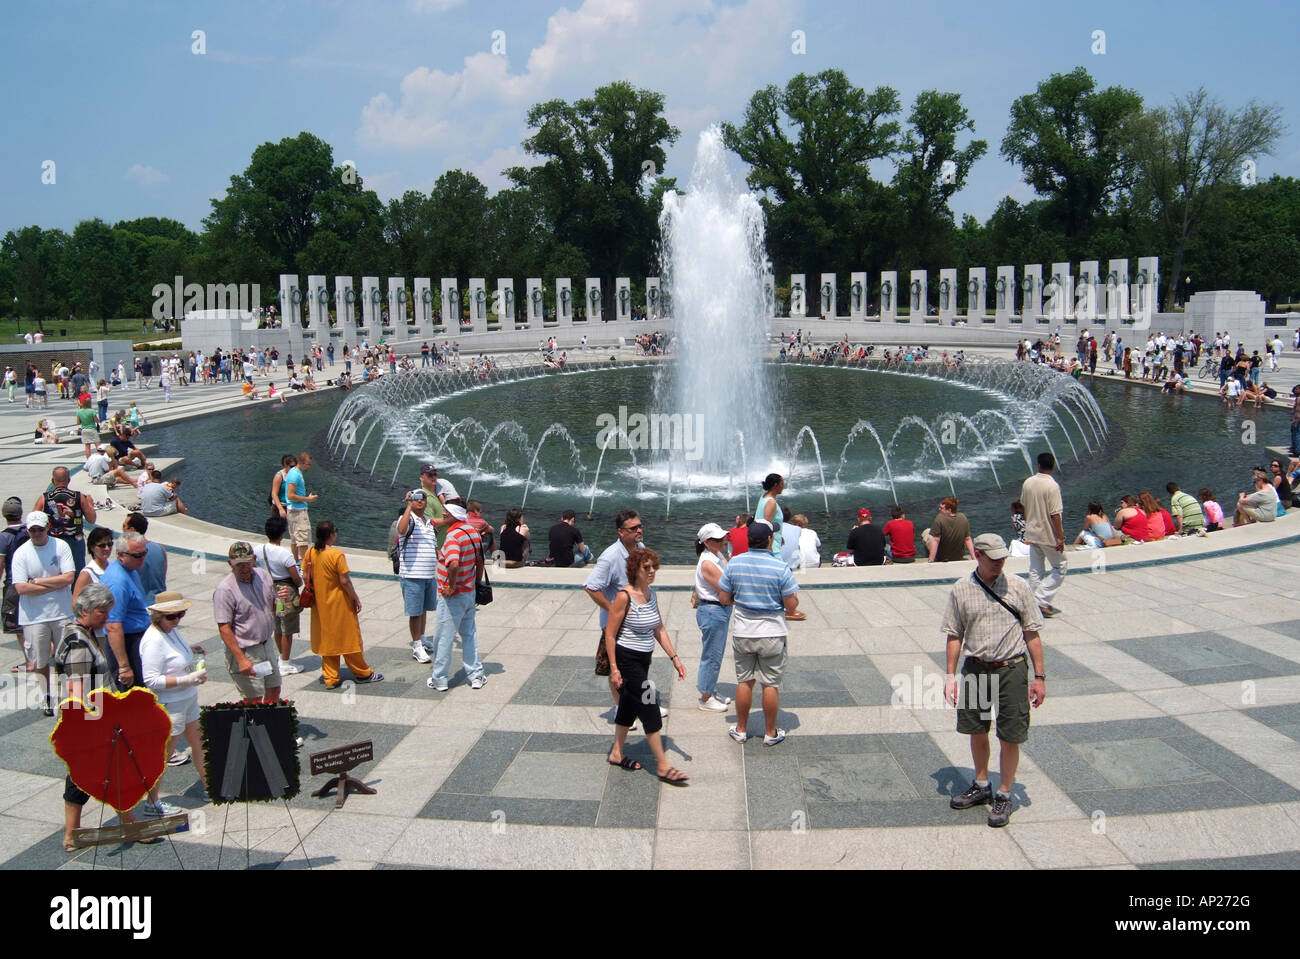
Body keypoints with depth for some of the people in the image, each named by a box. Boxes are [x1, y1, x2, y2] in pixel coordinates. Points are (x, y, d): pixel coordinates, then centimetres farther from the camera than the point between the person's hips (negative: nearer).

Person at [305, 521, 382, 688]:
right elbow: (344, 581, -19)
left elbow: (305, 577, 3)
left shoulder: (310, 553, -3)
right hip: (339, 604, -6)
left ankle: (330, 678, 16)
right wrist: (356, 598, -7)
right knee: (349, 638, 7)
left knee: (327, 639, 13)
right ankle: (362, 673, 19)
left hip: (320, 604, 6)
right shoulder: (336, 554, -20)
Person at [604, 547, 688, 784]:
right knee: (649, 710, -5)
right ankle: (663, 767, 2)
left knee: (630, 706, 19)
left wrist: (674, 657, 5)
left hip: (643, 659, 8)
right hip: (627, 660, -8)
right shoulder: (624, 596, -19)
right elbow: (610, 634, -16)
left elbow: (659, 629, 11)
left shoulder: (651, 593, 5)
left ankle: (616, 753, 35)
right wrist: (613, 668, -19)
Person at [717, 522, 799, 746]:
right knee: (771, 684, 8)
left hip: (743, 633, 3)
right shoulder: (780, 568, -15)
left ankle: (741, 730, 24)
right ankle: (771, 733, 19)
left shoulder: (734, 563, -6)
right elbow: (792, 605, -12)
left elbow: (724, 599, 0)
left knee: (744, 682, 14)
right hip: (772, 635, -3)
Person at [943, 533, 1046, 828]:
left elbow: (1032, 634, 1)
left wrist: (1039, 676, -1)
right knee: (976, 731, 15)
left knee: (1010, 737, 1)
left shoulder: (1018, 587, -2)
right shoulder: (960, 590, 0)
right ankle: (981, 786, 36)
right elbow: (954, 636, 6)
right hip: (975, 669, 2)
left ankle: (1004, 795, 19)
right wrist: (950, 675, 2)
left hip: (1012, 670, -2)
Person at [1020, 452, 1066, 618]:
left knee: (1035, 571, 13)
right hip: (1048, 536, -6)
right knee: (1060, 568, 7)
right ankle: (1042, 600, -2)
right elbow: (1055, 514, -20)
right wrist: (1060, 537, -15)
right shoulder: (1052, 485, -18)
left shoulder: (1028, 483, 1)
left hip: (1032, 534, 6)